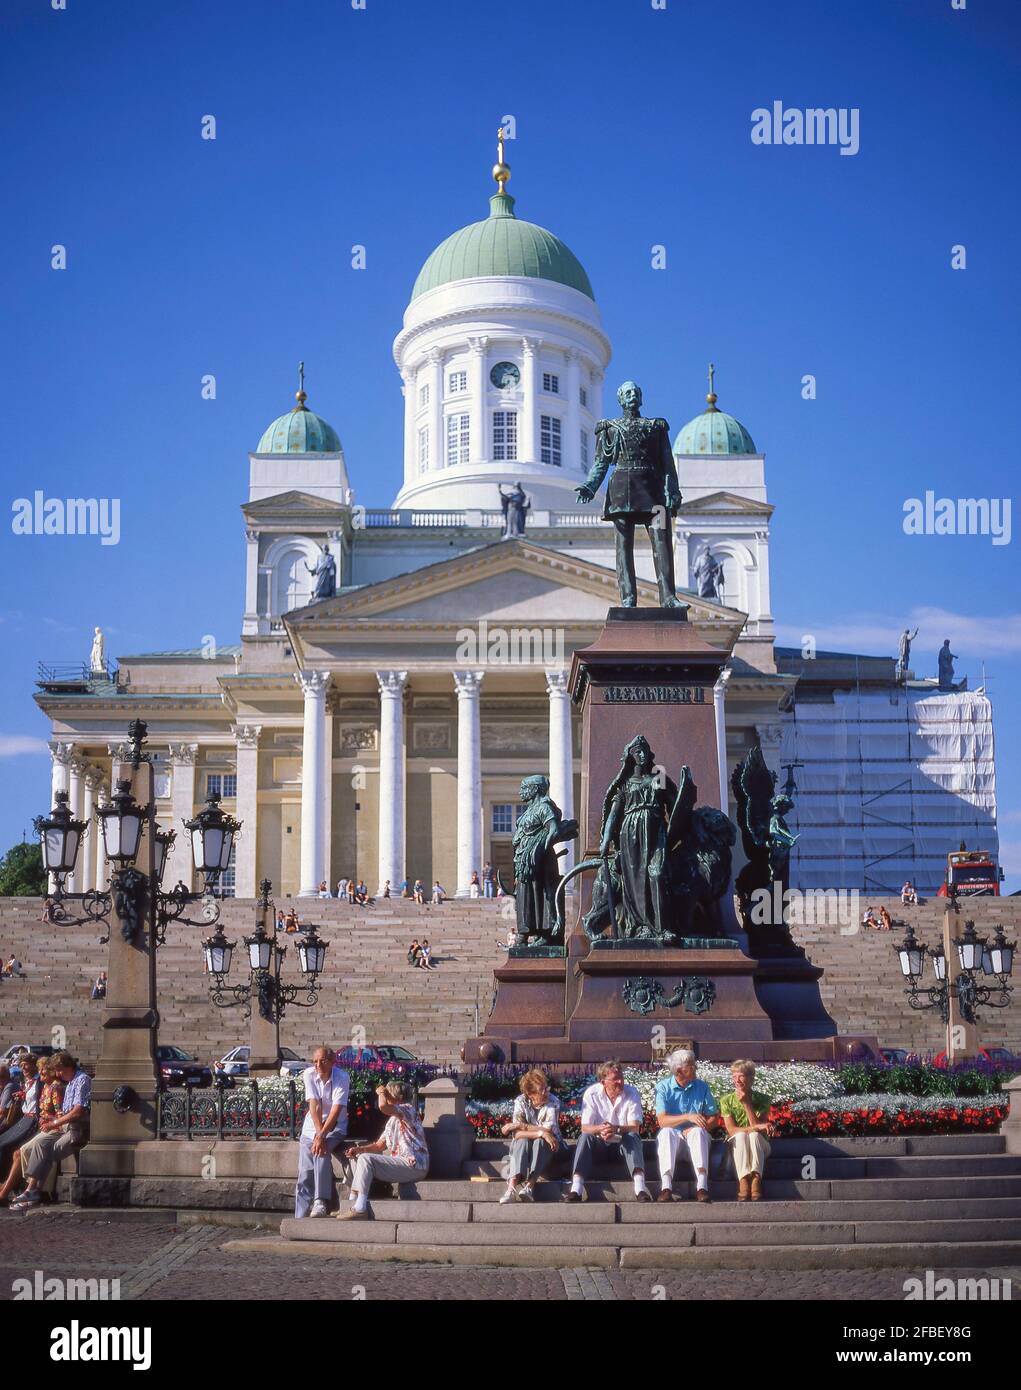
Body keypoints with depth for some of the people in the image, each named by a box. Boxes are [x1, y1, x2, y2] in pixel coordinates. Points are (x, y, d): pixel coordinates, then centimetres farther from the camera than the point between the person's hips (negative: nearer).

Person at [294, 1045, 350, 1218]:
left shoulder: (342, 1077, -18)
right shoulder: (309, 1074, -11)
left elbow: (336, 1110, -25)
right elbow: (314, 1105, -18)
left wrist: (321, 1135, -33)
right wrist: (319, 1133, -27)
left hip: (335, 1126, -3)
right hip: (312, 1125, 3)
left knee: (322, 1150, -33)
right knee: (305, 1173, -4)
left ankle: (321, 1202, -37)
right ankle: (301, 1218, -1)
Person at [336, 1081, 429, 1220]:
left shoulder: (408, 1109, -7)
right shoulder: (393, 1120, 24)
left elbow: (383, 1106, -27)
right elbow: (379, 1145, 19)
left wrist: (381, 1092, -6)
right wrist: (359, 1149, 3)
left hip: (413, 1165, -10)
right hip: (401, 1163, 10)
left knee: (366, 1159, -22)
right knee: (359, 1158, 14)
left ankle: (360, 1208, -24)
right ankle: (354, 1203, 7)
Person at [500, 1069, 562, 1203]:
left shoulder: (553, 1103, -16)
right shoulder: (521, 1101, -13)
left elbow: (548, 1130, -26)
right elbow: (517, 1134, -23)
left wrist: (519, 1126, -24)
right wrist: (541, 1133, -35)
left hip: (547, 1148, -1)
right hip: (523, 1149, 1)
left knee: (540, 1142, -33)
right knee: (522, 1141, -32)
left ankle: (530, 1185, -47)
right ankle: (512, 1187, -47)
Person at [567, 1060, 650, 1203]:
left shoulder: (632, 1094, -9)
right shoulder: (591, 1094, -9)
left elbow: (634, 1128, -19)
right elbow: (585, 1128, -14)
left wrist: (616, 1129, -40)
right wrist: (600, 1129, -38)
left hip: (623, 1144, 0)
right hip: (599, 1144, 0)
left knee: (632, 1137, -32)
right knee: (585, 1137, -29)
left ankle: (640, 1187, -48)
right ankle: (576, 1189, -42)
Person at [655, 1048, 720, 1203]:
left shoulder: (701, 1086, 2)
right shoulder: (663, 1087, -5)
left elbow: (713, 1117, 2)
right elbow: (662, 1120, -16)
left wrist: (693, 1129, -16)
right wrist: (688, 1117, -28)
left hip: (694, 1134, 1)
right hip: (672, 1133, -1)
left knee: (698, 1132, -32)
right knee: (666, 1132, -34)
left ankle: (702, 1186, -44)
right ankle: (666, 1187, -44)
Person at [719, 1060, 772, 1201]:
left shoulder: (762, 1099, -7)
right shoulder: (726, 1100, -4)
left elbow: (760, 1131, -16)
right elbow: (731, 1130, -13)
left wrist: (746, 1104, -20)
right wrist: (755, 1128, -28)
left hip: (759, 1147, 0)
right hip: (737, 1147, 0)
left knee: (754, 1136, -33)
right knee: (741, 1135, -33)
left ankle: (756, 1180, -46)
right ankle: (743, 1182, -46)